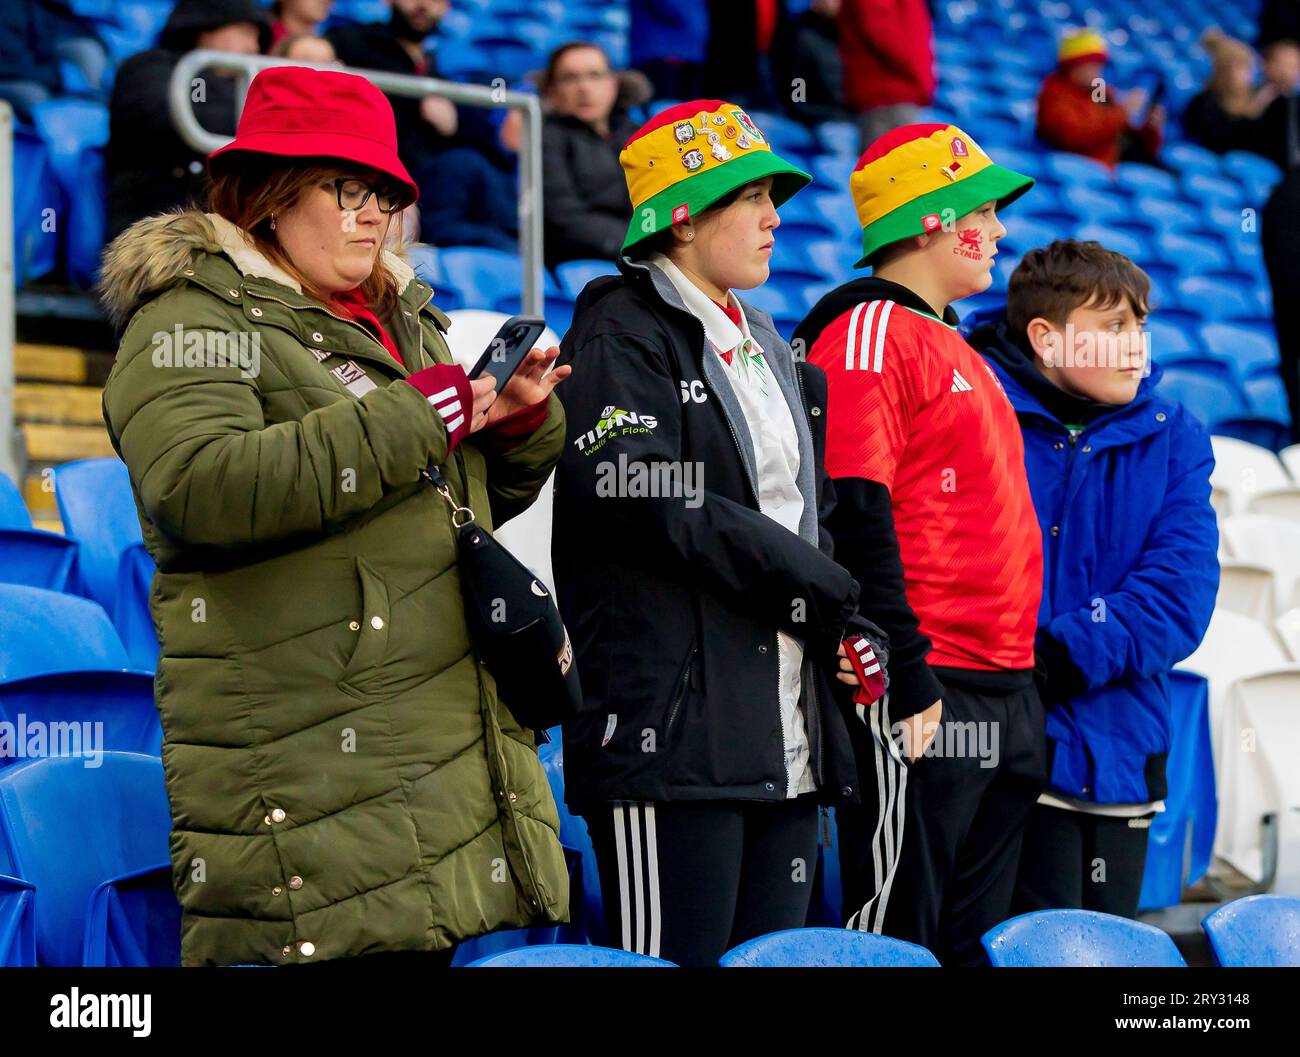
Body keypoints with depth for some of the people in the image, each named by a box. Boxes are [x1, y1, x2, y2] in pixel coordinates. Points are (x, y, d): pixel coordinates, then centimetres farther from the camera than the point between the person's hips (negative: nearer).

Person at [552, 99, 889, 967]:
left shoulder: (765, 344, 23)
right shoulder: (625, 333, -4)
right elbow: (643, 498, -18)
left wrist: (849, 628, 5)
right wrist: (820, 585, -13)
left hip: (788, 743, 8)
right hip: (673, 729, -8)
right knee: (680, 961, -10)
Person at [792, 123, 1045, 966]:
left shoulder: (952, 347, 21)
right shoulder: (867, 336, -9)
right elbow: (857, 517, -17)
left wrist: (1020, 684, 20)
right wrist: (908, 678, -21)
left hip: (1004, 699, 9)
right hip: (925, 702, -9)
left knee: (975, 942, 11)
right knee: (898, 936, -7)